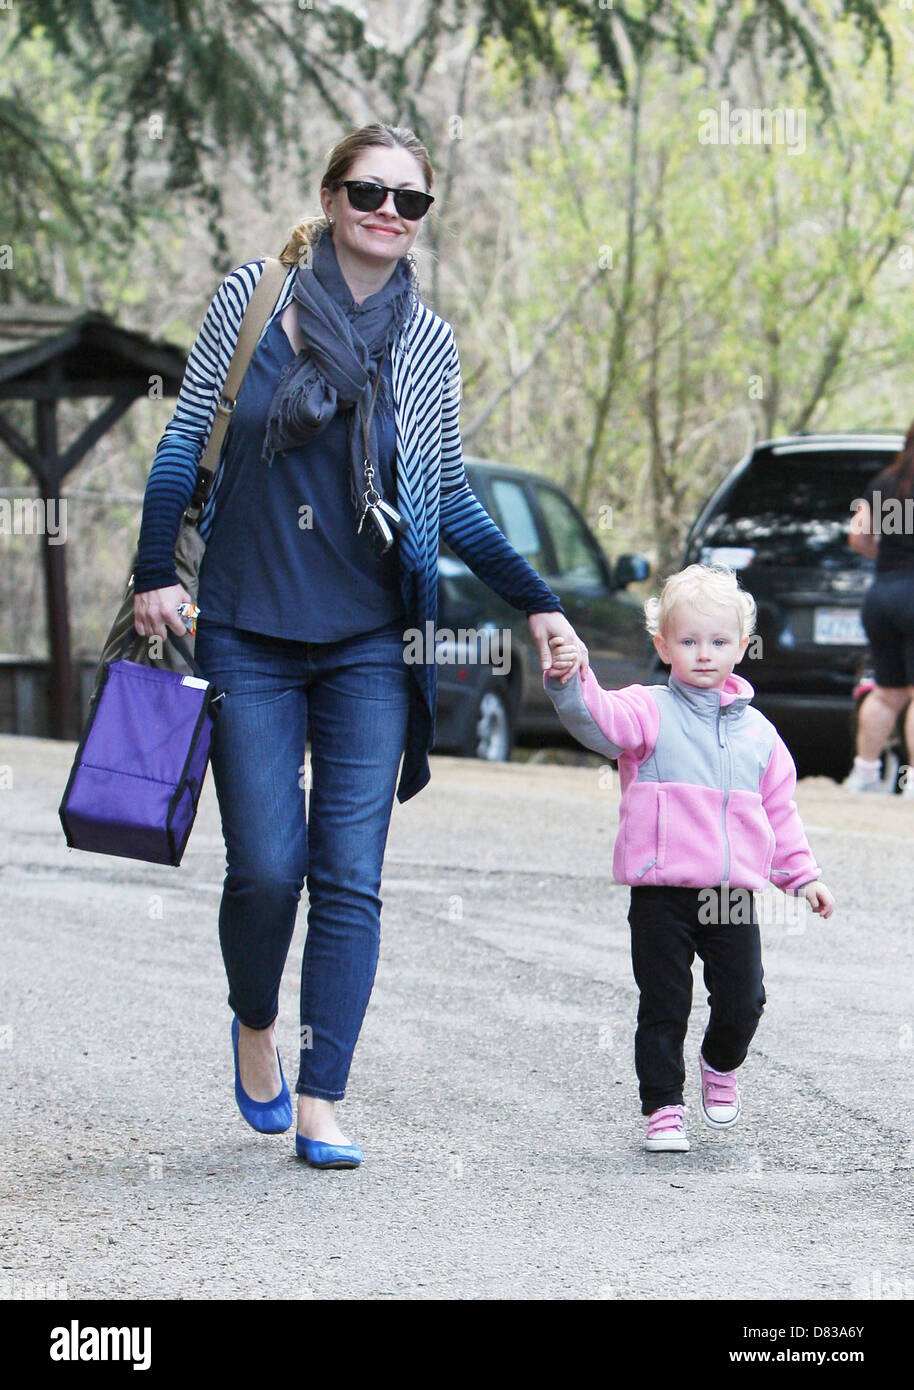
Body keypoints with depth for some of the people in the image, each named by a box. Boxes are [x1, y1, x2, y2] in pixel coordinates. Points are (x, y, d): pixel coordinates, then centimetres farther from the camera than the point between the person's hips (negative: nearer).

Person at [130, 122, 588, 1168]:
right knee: (266, 866, -6)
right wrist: (155, 572, -3)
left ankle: (320, 1103, 2)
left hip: (370, 645, 1)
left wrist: (538, 604, 5)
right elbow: (184, 442, 4)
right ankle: (254, 1021, 25)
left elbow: (451, 502, 11)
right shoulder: (252, 297, 0)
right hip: (247, 639, -1)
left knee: (350, 876, -4)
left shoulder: (428, 345, 4)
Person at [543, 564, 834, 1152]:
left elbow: (779, 809, 20)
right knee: (664, 1008, 0)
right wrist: (570, 683, -40)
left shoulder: (756, 730, 13)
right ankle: (664, 1108, 11)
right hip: (662, 892, -3)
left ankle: (721, 1066, 32)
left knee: (743, 1003, 2)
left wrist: (801, 874, 16)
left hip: (734, 898, 3)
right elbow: (600, 721, -21)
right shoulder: (649, 711, -1)